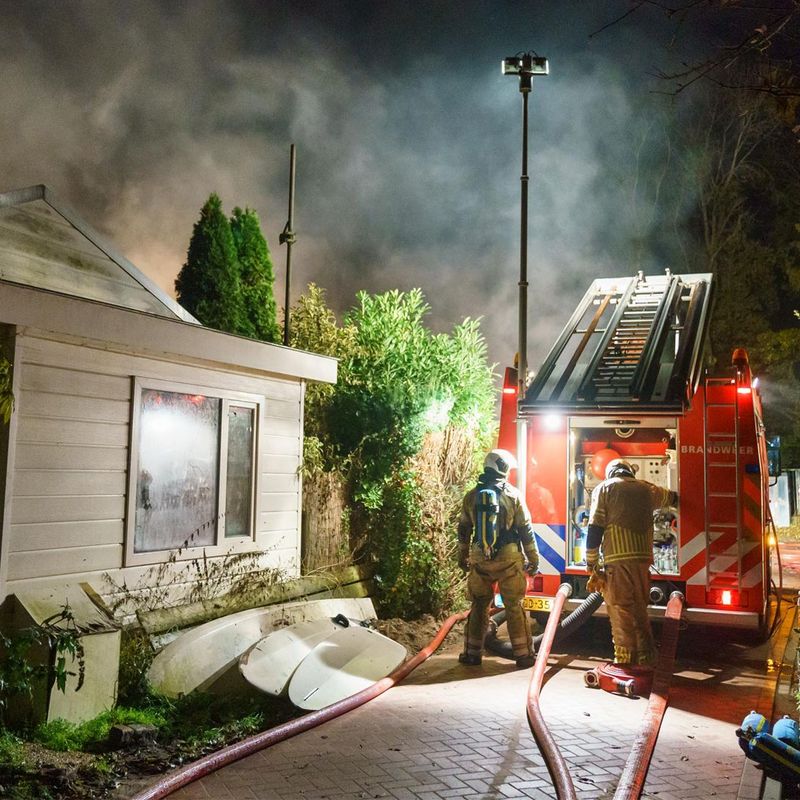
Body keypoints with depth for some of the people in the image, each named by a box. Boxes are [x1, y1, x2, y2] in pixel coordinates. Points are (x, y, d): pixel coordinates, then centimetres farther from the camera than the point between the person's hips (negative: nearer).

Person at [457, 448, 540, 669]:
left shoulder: (471, 496, 3)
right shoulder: (513, 495, -5)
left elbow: (464, 529, 11)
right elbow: (525, 529, -3)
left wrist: (463, 556, 23)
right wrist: (533, 559, 4)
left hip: (479, 560, 3)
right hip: (508, 559, -2)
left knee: (479, 606, 13)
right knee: (514, 607, 6)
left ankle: (472, 653, 17)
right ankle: (523, 655, 9)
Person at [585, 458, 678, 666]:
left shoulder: (604, 488, 5)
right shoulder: (646, 489, 18)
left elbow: (595, 529, -4)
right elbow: (670, 497, 42)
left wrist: (591, 564, 1)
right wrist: (675, 496, 66)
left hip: (617, 558, -5)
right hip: (644, 557, 5)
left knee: (621, 609, -2)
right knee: (639, 610, 15)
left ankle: (625, 660, -4)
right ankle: (645, 658, 18)